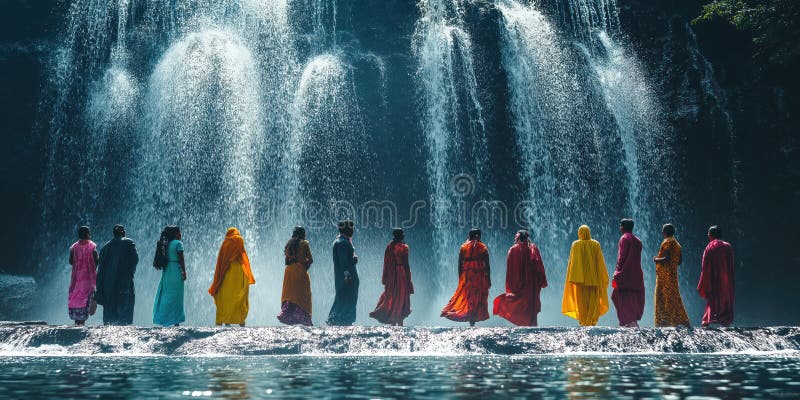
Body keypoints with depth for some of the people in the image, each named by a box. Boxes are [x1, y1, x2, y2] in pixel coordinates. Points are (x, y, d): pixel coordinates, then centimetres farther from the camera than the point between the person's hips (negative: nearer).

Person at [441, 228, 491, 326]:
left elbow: (460, 264, 2)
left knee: (467, 297, 9)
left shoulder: (463, 247, 4)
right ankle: (473, 320, 3)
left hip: (466, 277, 1)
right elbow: (487, 265, -3)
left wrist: (460, 278, 9)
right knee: (479, 298, 6)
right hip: (480, 277, -1)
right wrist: (489, 279, 3)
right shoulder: (483, 248, 0)